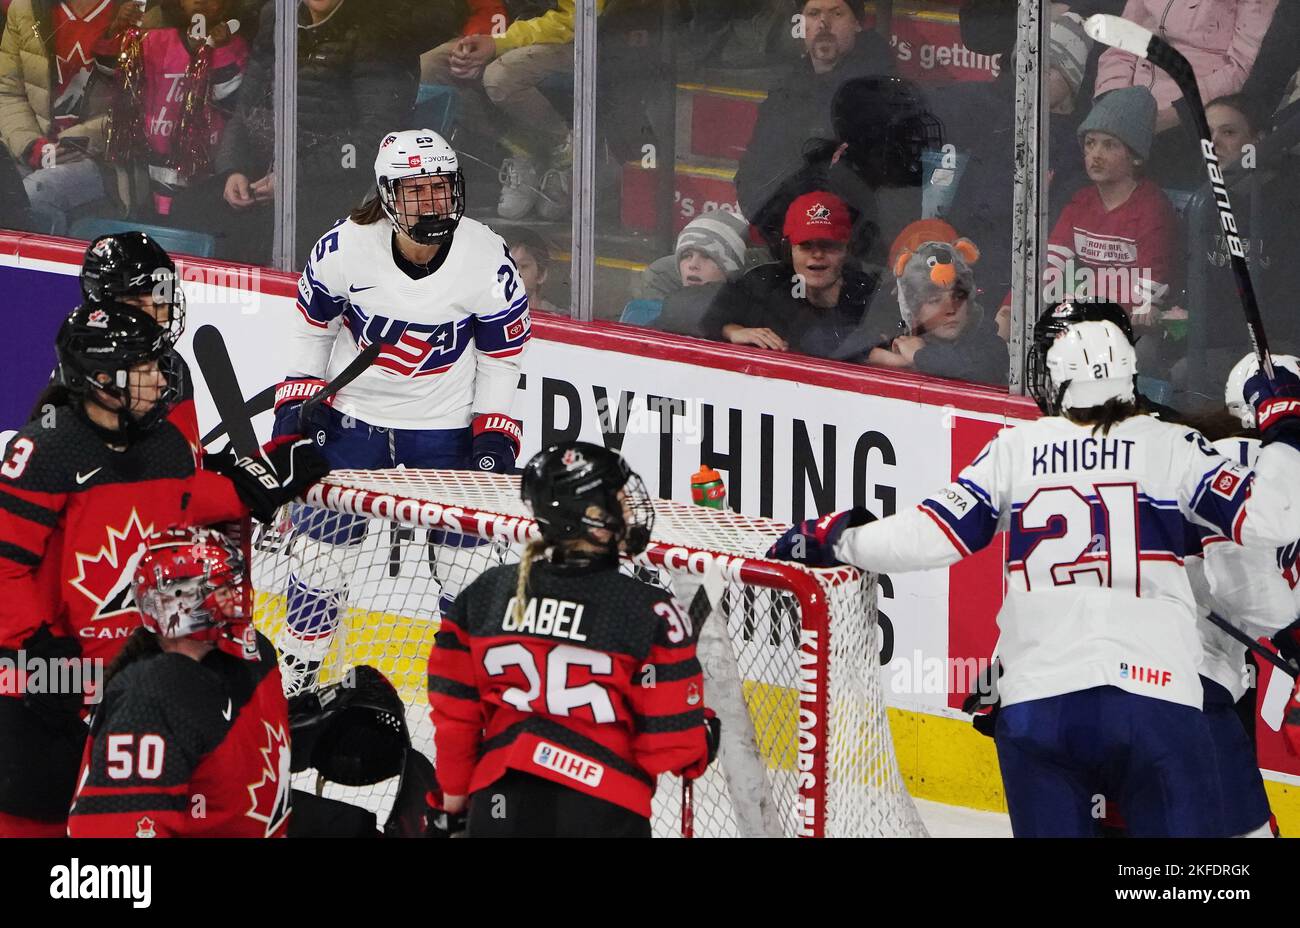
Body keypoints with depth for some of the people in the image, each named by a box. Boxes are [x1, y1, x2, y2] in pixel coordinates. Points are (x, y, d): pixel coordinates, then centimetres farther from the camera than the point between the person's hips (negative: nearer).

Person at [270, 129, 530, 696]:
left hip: (446, 425, 0)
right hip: (354, 411, 0)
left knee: (463, 549, 0)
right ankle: (296, 664, 23)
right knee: (325, 541, 4)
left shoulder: (488, 261, -17)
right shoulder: (345, 247, -17)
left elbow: (502, 352, -3)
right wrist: (299, 398, 0)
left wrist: (494, 432, -8)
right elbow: (313, 322, 1)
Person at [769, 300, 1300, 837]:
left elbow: (935, 534, 4)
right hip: (1157, 698, -2)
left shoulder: (1013, 450, 7)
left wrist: (835, 540, 17)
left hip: (1036, 702, 2)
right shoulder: (1172, 446, 5)